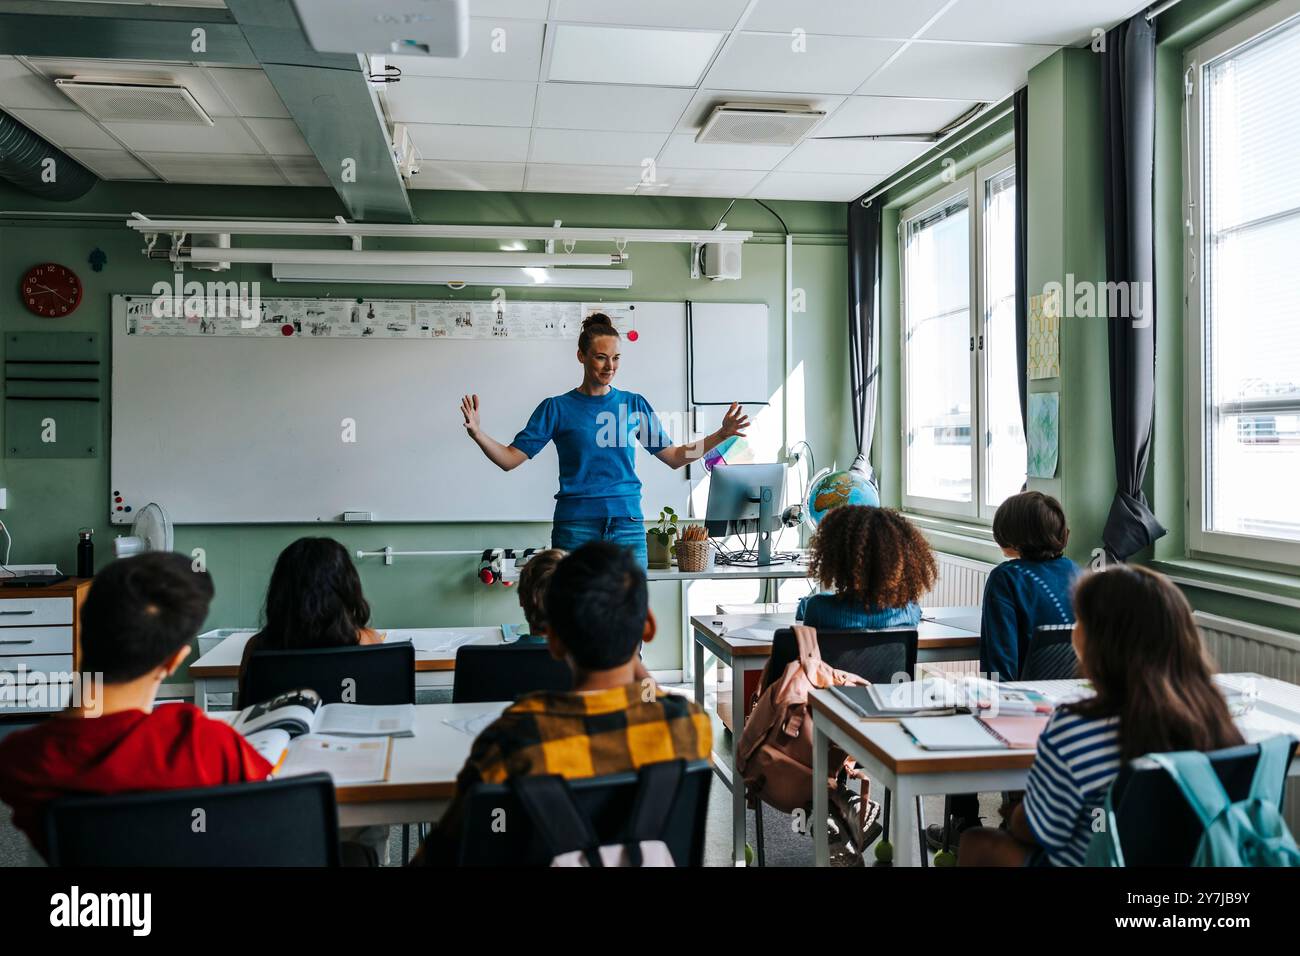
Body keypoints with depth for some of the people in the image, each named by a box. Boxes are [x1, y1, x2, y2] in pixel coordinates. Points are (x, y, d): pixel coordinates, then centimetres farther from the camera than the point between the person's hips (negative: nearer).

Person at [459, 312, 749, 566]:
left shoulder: (635, 404, 9)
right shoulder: (557, 407, 3)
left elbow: (674, 457, 12)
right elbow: (510, 459, 1)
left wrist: (721, 435, 3)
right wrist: (478, 434, -16)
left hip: (628, 525, 2)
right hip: (575, 527, -2)